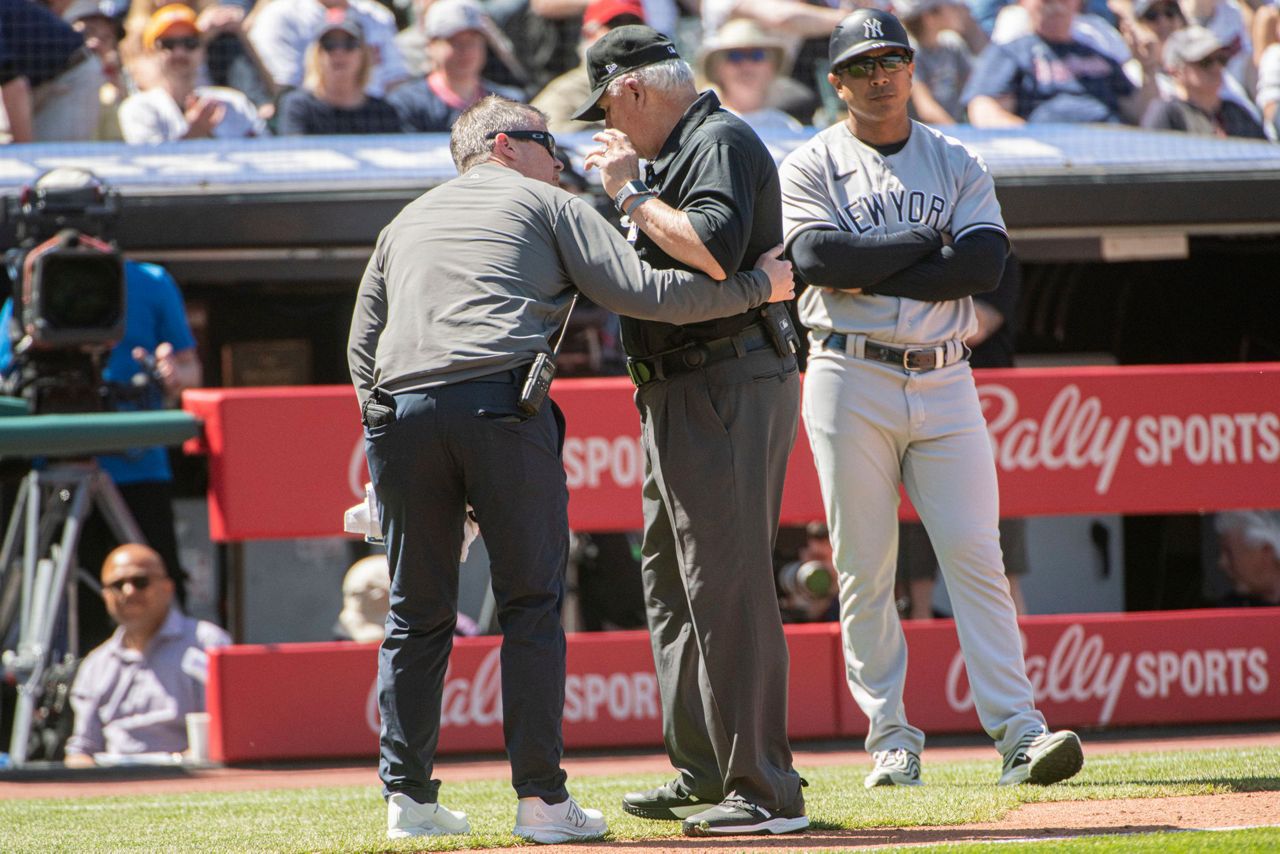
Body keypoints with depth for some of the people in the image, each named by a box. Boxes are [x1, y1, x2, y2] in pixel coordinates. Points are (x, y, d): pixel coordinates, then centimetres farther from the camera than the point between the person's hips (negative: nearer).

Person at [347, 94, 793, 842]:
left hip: (401, 410, 4)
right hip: (502, 406, -4)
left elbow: (363, 346, 23)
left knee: (418, 613, 11)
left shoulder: (407, 221, 29)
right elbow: (642, 291, 5)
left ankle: (408, 796, 8)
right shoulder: (545, 205, 15)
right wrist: (757, 286, 13)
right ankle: (541, 798, -1)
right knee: (532, 604, 1)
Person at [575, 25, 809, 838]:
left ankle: (765, 792, -13)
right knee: (673, 585, 16)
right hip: (679, 395, 11)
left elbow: (715, 252, -26)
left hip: (729, 390, -11)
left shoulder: (722, 141, -11)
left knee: (726, 586, -12)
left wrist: (631, 193, -15)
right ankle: (704, 776, 23)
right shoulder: (675, 154, 21)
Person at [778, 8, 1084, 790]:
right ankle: (893, 742, 5)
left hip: (945, 381, 1)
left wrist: (871, 274, -10)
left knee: (977, 557, -6)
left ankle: (1018, 733, -10)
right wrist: (926, 239, -6)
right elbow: (821, 259, -13)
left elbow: (986, 263, -5)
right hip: (851, 381, -1)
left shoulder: (958, 165, 12)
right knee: (865, 570, 0)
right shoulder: (811, 167, 6)